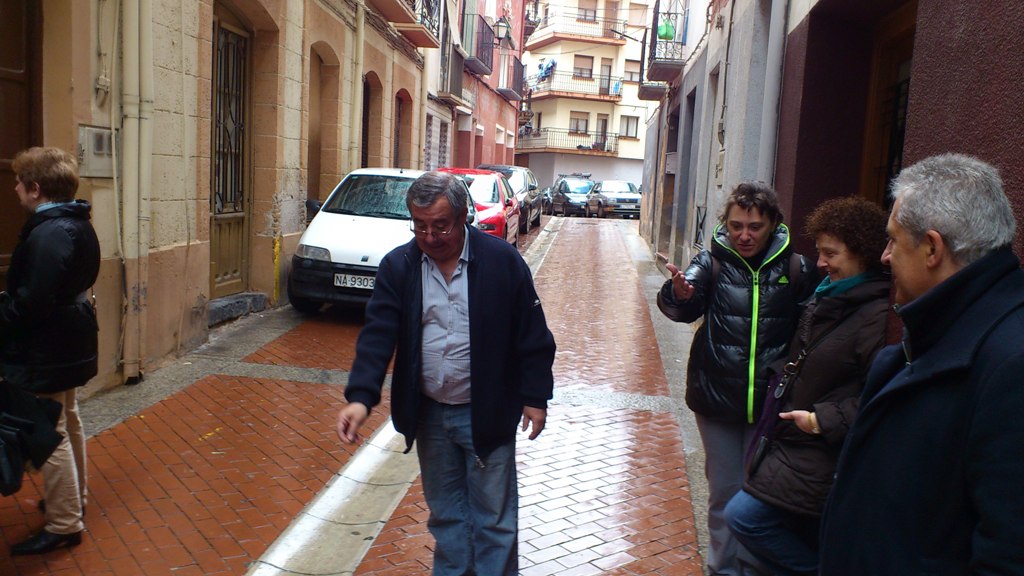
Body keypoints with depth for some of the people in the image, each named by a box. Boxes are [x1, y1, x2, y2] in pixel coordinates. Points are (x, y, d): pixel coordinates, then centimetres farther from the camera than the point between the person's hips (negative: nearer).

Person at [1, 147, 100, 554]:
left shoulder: (49, 233, -24)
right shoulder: (76, 224, 8)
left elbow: (33, 301, -28)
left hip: (47, 350, -11)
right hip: (68, 341, 11)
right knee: (68, 422, 22)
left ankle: (64, 525, 8)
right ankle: (74, 499, 38)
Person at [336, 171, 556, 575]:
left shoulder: (503, 261, -11)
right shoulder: (398, 266, -5)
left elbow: (533, 336, -5)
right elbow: (377, 335, -10)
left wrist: (535, 397, -5)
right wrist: (360, 397, -23)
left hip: (487, 414, -3)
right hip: (428, 414, 3)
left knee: (494, 518, 9)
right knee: (445, 512, 19)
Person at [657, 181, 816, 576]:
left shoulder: (796, 268, -3)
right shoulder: (713, 262, -6)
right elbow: (685, 306, -22)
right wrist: (679, 295, -44)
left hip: (771, 403, 0)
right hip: (717, 398, 0)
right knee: (723, 491, 13)